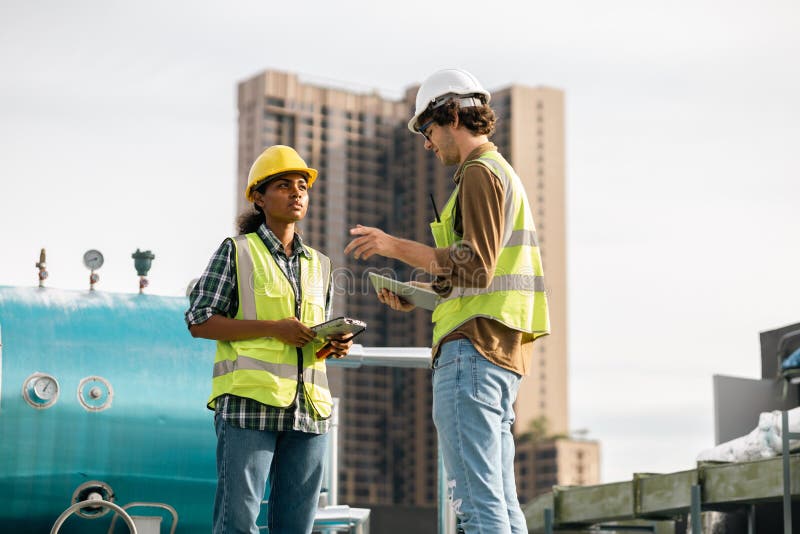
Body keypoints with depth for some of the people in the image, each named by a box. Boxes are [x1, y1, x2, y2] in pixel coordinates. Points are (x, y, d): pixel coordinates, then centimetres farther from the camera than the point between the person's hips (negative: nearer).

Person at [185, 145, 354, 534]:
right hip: (249, 401, -5)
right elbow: (199, 321, -3)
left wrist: (334, 346, 4)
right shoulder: (238, 252, 4)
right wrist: (273, 328, -13)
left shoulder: (319, 265, 20)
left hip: (307, 407, 5)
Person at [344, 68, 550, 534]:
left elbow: (476, 267, -18)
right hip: (503, 354, 11)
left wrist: (397, 246, -14)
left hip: (473, 348, -11)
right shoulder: (505, 173, 25)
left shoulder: (480, 173, -7)